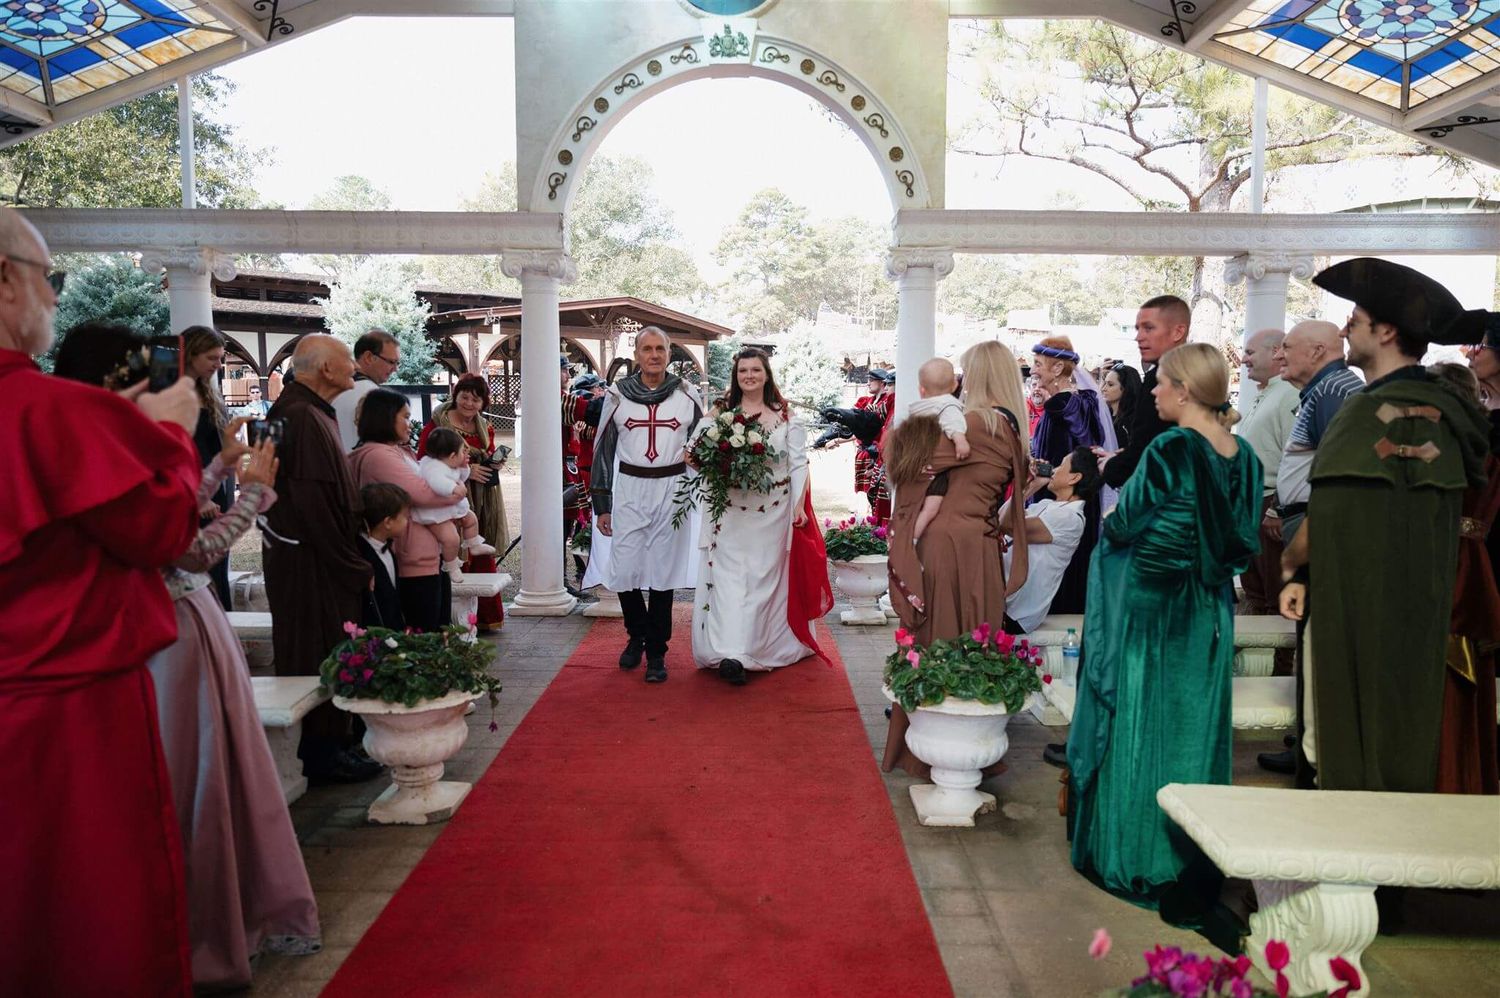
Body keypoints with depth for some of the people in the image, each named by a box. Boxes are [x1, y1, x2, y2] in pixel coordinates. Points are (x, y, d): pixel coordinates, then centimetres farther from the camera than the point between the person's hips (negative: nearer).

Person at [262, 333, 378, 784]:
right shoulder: (302, 418, -20)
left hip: (321, 560, 10)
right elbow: (314, 505, -24)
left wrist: (352, 561, 15)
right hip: (313, 564, -10)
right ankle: (323, 754, 11)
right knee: (320, 656, 0)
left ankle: (330, 744, 27)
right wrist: (354, 569, -17)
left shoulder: (311, 413, 13)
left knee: (329, 656, 16)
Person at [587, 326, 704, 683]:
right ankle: (637, 635, 26)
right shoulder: (618, 395, 4)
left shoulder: (686, 396, 3)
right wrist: (602, 505, 4)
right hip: (629, 489, 1)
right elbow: (603, 449, 7)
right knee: (624, 570, -1)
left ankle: (656, 653, 13)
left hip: (671, 490, -1)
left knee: (662, 572, 2)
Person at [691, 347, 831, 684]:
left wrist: (799, 505, -5)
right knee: (730, 576, -7)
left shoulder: (785, 415, 6)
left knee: (765, 576, 5)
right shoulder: (719, 412, 6)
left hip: (773, 511, 1)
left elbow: (798, 463, 3)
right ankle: (731, 654, -10)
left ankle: (762, 646, 16)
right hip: (731, 510, 0)